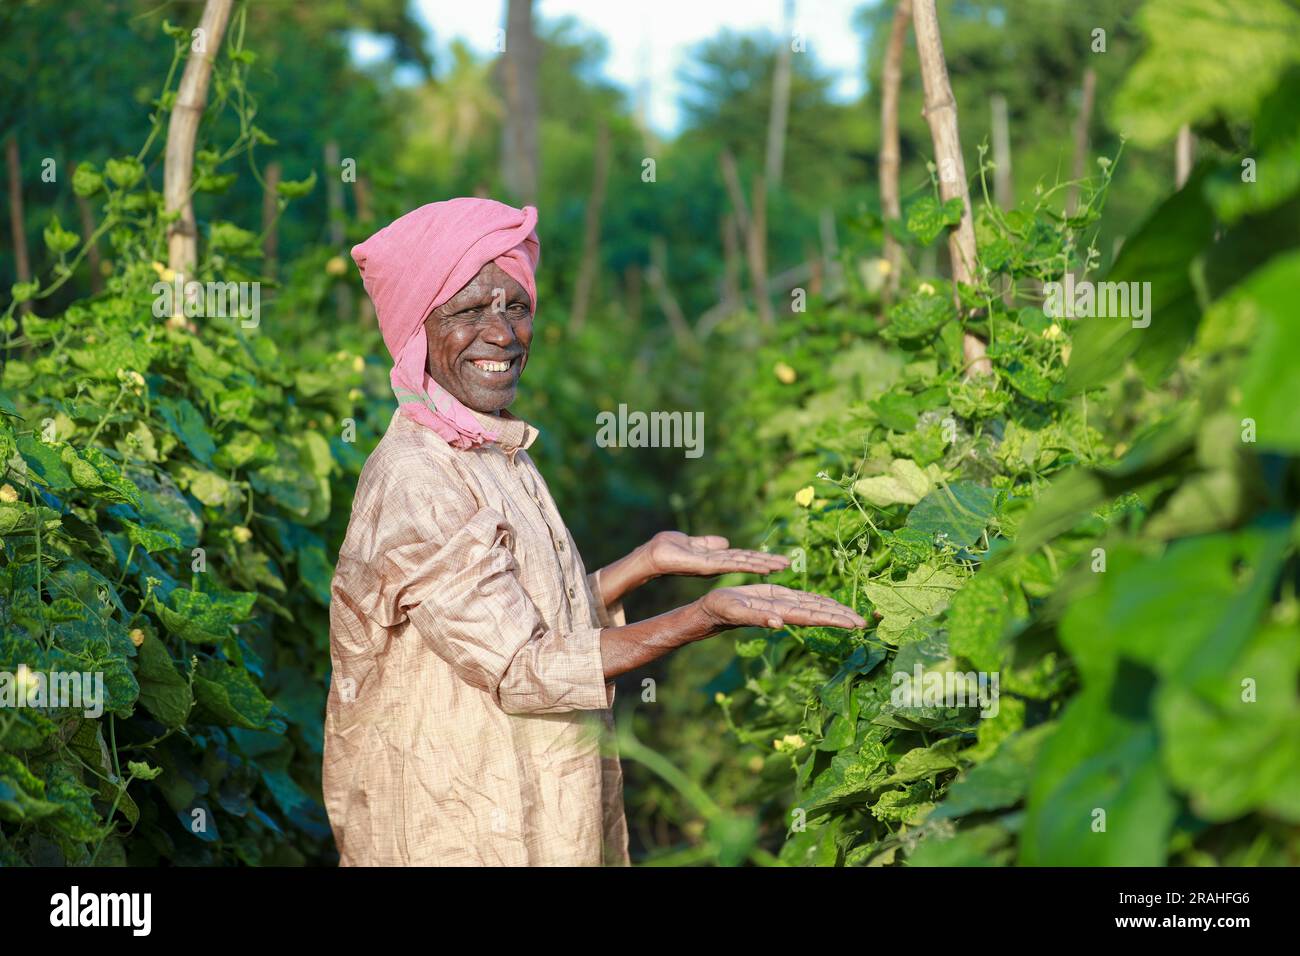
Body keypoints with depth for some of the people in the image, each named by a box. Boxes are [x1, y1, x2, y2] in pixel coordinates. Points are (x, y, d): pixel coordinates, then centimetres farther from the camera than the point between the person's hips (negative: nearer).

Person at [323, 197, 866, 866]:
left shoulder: (494, 453, 7)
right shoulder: (414, 478, -21)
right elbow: (518, 669, -22)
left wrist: (653, 559, 4)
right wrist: (709, 616, -26)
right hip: (453, 832, -8)